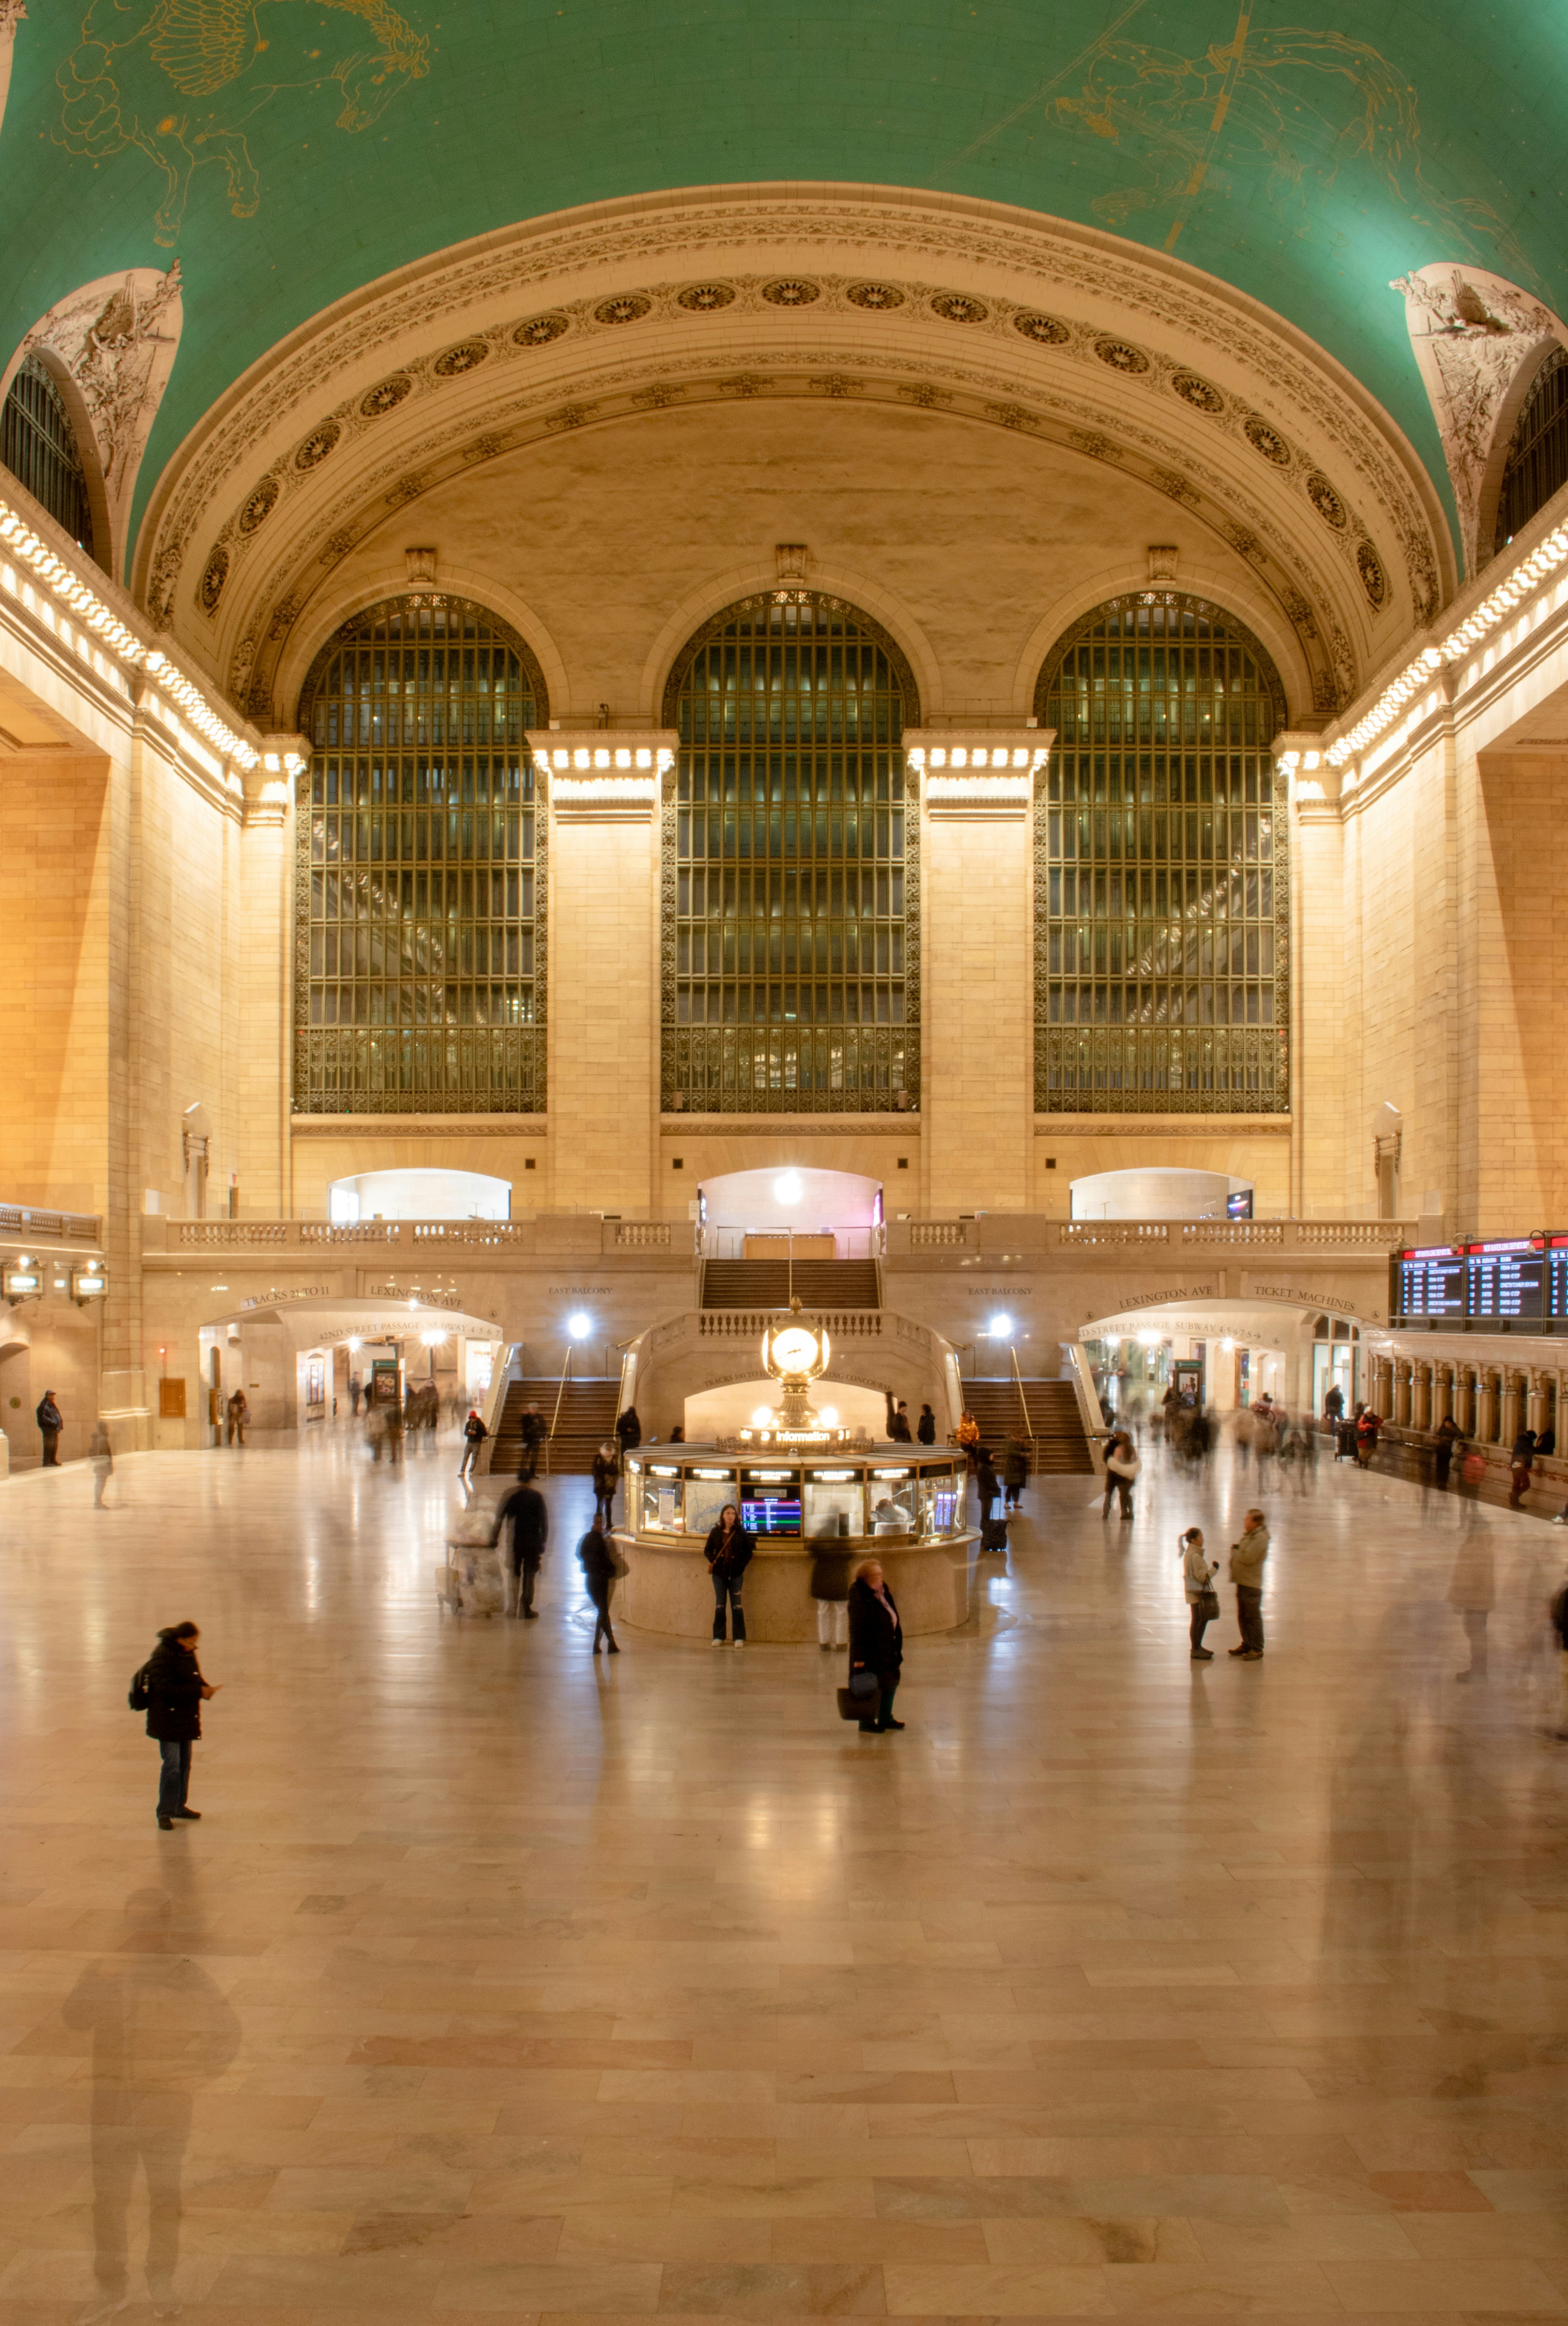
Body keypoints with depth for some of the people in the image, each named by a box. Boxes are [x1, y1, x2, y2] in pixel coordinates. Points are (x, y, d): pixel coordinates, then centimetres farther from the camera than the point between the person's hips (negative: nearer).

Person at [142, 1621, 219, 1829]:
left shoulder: (188, 1654, 9)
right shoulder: (162, 1656, -19)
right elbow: (166, 1690, -25)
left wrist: (206, 1688, -3)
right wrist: (198, 1692, -26)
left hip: (186, 1719, 9)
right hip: (167, 1720, -9)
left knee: (184, 1764, 16)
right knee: (171, 1766, -9)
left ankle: (179, 1806, 29)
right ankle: (165, 1813, -1)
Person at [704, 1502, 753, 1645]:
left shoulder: (740, 1533, 0)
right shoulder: (716, 1532, 4)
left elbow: (748, 1551, 5)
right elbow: (707, 1550, 10)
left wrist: (742, 1565, -6)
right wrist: (712, 1560, -8)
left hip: (736, 1574, -1)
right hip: (719, 1574, 1)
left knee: (737, 1605, 0)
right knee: (720, 1605, 6)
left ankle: (740, 1638, 6)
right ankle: (719, 1637, 14)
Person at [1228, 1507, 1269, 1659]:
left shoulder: (1260, 1538, -16)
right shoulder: (1248, 1535, 15)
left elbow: (1248, 1558, -23)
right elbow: (1241, 1554, 20)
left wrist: (1235, 1550, -8)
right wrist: (1235, 1550, -1)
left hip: (1252, 1584, -10)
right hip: (1242, 1582, 10)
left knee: (1253, 1617, -4)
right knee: (1243, 1616, 17)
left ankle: (1257, 1650, 2)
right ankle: (1247, 1645, 28)